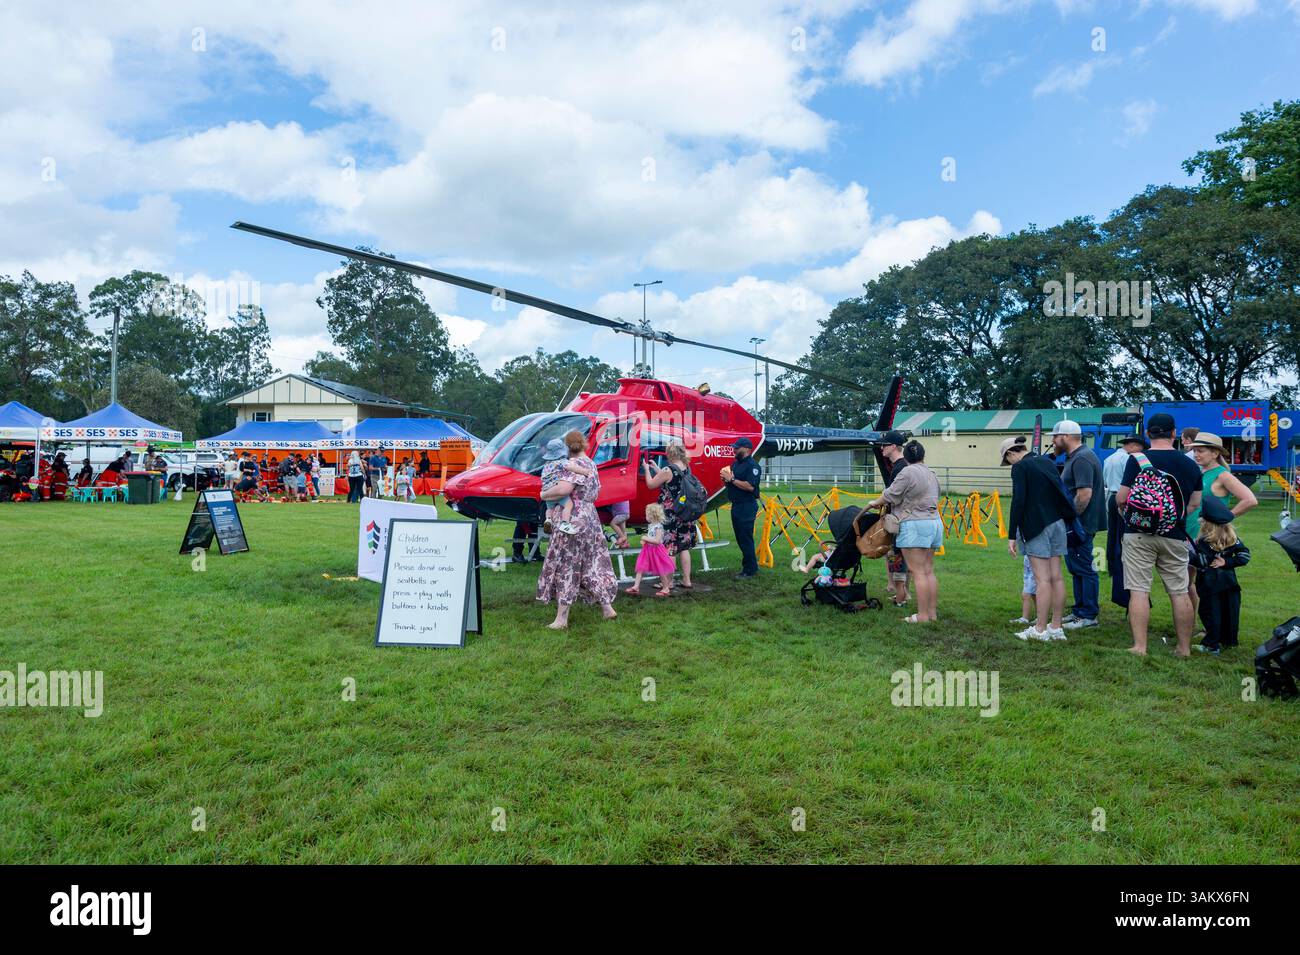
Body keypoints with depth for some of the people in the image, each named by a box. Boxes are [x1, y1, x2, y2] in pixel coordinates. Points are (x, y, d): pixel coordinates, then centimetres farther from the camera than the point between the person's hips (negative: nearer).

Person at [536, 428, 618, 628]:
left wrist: (544, 494, -14)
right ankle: (607, 607, 22)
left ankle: (561, 618, 4)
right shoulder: (592, 464, 13)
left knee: (567, 566, -1)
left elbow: (564, 488, -29)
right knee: (593, 564, 16)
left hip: (574, 520, -9)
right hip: (591, 519, 9)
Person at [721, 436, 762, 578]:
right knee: (740, 538, 14)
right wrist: (726, 480, 1)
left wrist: (732, 479, -19)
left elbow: (750, 486, -24)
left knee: (745, 539, -7)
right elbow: (732, 484, 23)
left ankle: (750, 570, -1)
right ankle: (749, 566, 23)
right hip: (736, 505, 9)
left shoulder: (752, 465, -12)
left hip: (747, 507, -9)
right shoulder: (736, 464, 16)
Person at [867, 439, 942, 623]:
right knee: (929, 570, 11)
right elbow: (934, 499, 17)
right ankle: (933, 612, 14)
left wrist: (876, 503, 8)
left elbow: (890, 495, -11)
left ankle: (923, 615, -6)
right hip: (935, 522, 9)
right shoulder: (931, 474, 16)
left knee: (918, 572, -6)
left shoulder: (907, 473, -10)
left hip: (914, 524, -9)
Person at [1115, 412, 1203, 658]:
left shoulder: (1137, 460, -8)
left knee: (1139, 590, -1)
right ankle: (1184, 648, 18)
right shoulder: (1190, 464, 6)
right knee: (1179, 592, 10)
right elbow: (1195, 503, 12)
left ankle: (1139, 647, -2)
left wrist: (1126, 515, 10)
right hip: (1174, 536, 4)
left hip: (1139, 535, -4)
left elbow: (1121, 498, -9)